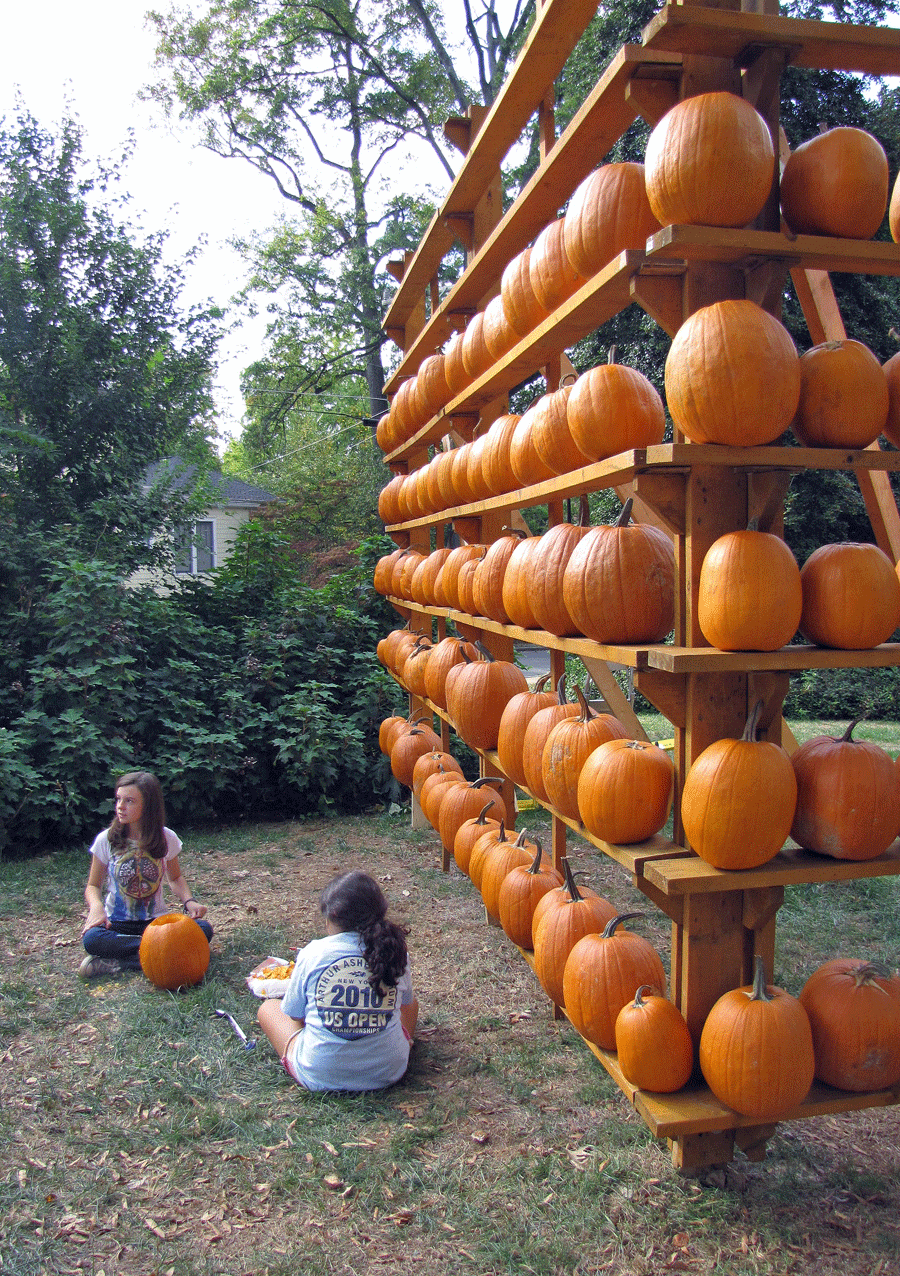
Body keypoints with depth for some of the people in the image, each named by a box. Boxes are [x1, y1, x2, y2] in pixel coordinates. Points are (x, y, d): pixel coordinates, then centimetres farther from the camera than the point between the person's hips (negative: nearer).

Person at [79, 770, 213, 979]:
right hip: (117, 924, -1)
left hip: (155, 921, 1)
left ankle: (117, 963, -25)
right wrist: (96, 907, -20)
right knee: (92, 938, -34)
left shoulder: (166, 838, -2)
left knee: (203, 929, -25)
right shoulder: (106, 840, -5)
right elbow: (93, 886, 3)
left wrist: (189, 901, -7)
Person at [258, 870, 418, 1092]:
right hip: (388, 1073, 3)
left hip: (319, 1077, -3)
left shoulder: (312, 953, -13)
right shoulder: (396, 952, -7)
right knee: (411, 1003, 32)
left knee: (268, 1008, 22)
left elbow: (293, 1014, 1)